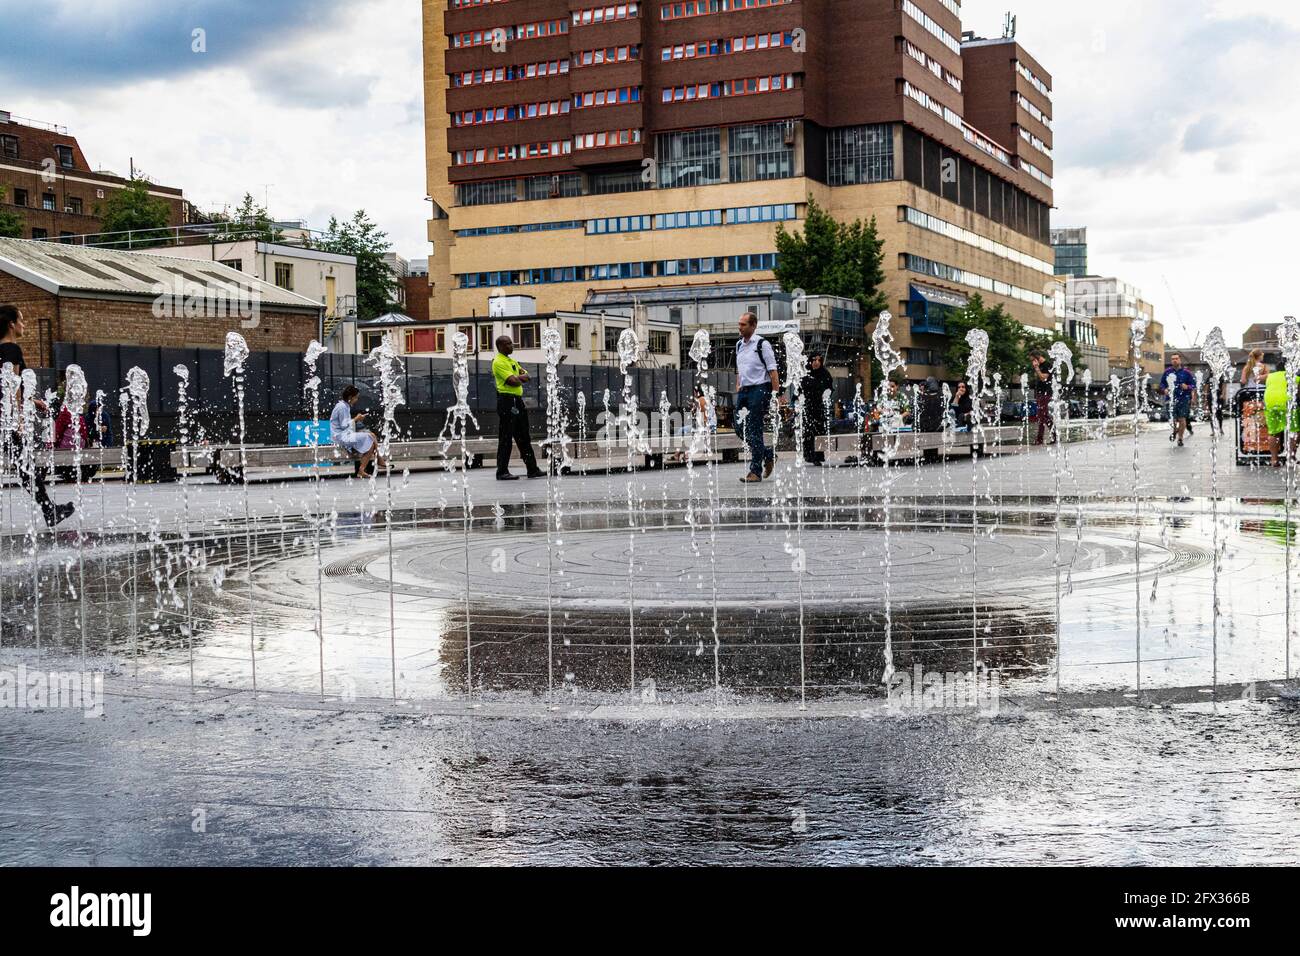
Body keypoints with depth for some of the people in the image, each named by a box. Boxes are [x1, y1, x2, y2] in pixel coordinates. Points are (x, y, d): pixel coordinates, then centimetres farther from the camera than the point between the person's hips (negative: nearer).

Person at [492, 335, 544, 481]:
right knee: (505, 438, -6)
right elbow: (513, 381, -19)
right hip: (506, 401, -10)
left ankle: (532, 469, 16)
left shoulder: (512, 361, 19)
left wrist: (518, 377, -8)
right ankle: (502, 472, -2)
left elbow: (526, 376, 11)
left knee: (523, 437, 12)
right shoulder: (498, 362, -11)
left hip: (518, 400, 10)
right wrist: (520, 379, 1)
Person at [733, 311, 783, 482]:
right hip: (744, 391, 7)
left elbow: (772, 370, -10)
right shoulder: (739, 345, 14)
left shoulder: (762, 344, -7)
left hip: (759, 389, -7)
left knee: (754, 431, -6)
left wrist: (777, 393, -15)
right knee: (741, 429, 5)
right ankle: (768, 454, 25)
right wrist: (738, 386, 13)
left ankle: (756, 471, 0)